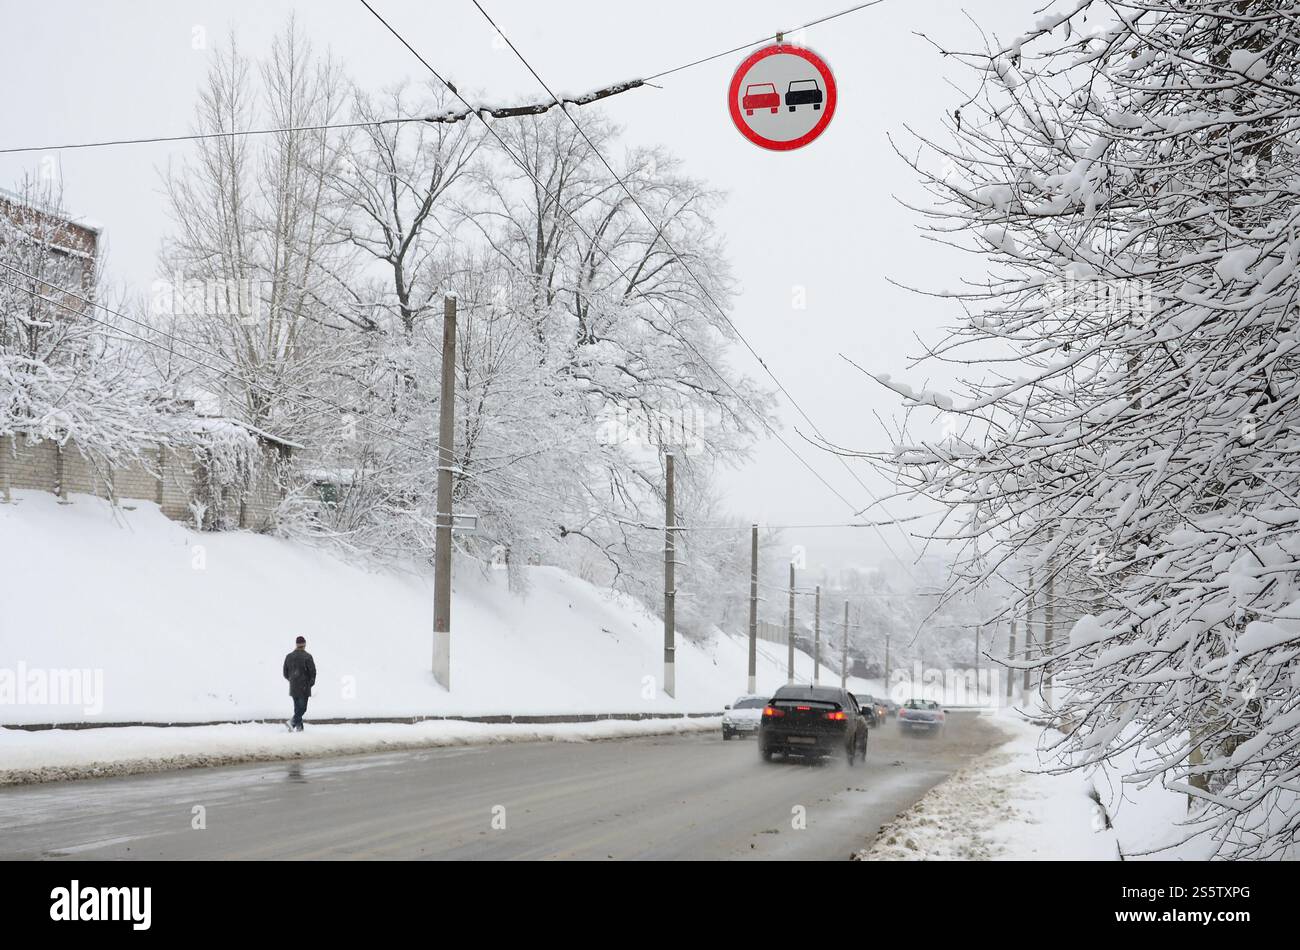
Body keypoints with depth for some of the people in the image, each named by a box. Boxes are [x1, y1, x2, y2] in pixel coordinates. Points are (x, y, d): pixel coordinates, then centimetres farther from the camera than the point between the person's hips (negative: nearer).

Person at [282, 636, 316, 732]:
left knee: (297, 707, 14)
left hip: (293, 687, 5)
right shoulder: (307, 656, -11)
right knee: (302, 707, -2)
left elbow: (285, 673, 12)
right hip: (304, 688, -5)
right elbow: (312, 671, -11)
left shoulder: (289, 657, 6)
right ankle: (292, 722, -20)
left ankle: (299, 726, 11)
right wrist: (311, 683, 3)